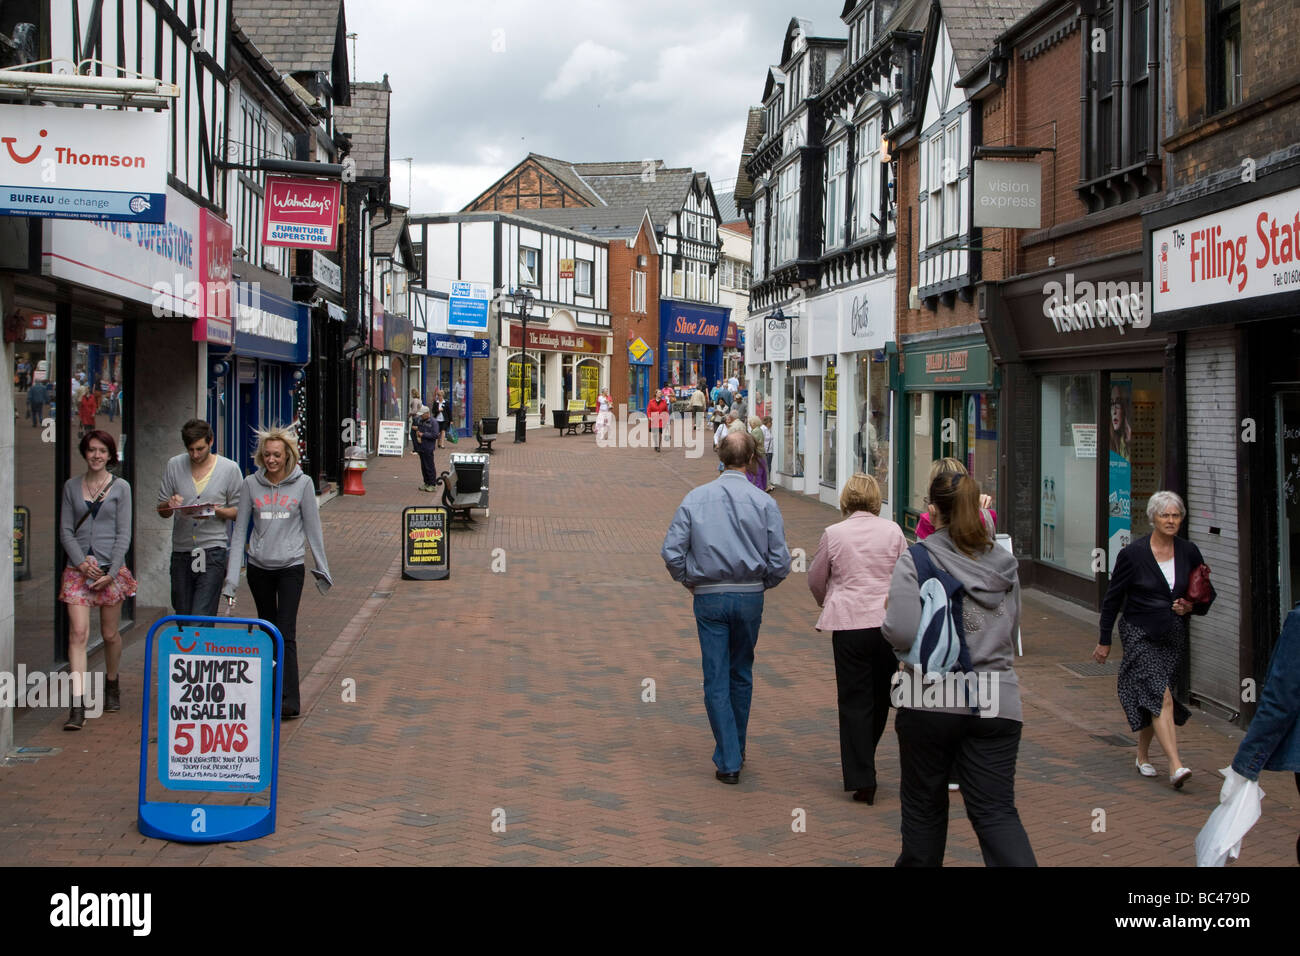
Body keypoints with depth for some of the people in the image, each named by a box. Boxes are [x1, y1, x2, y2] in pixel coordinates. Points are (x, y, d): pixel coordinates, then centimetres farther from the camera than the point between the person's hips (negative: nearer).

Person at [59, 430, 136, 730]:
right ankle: (77, 705, -15)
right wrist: (81, 562, -9)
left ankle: (111, 684, 35)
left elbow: (123, 534, -1)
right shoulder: (71, 487, 8)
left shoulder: (120, 488, 3)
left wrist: (111, 572, -9)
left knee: (110, 634, 9)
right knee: (78, 633, -11)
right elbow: (66, 530, 6)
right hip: (78, 568, 1)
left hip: (111, 567, 0)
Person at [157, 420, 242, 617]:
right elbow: (162, 510, 12)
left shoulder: (230, 469, 0)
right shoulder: (174, 465, 7)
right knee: (182, 617, 9)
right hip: (181, 551, 4)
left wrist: (217, 511, -17)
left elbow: (238, 511, 3)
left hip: (213, 551, -4)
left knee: (201, 619, -13)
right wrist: (169, 505, -12)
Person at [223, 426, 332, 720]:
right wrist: (232, 574, 2)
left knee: (286, 633, -11)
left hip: (291, 566, -3)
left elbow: (312, 528, 3)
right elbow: (240, 528, 5)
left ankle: (289, 700, -13)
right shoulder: (251, 484, 2)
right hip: (259, 567, 3)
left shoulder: (303, 484, -3)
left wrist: (321, 567, 4)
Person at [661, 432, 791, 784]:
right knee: (741, 675, 18)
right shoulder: (764, 502, -5)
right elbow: (780, 562, -6)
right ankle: (736, 750, 30)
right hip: (750, 597, 1)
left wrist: (689, 581, 9)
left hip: (709, 596, -1)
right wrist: (760, 584, 12)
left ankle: (728, 761, 0)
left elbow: (671, 551, -7)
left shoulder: (696, 498, -4)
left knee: (716, 679, 3)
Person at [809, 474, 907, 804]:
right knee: (881, 696, 17)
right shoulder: (893, 531, 2)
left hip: (849, 624, -2)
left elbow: (815, 580, 10)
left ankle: (862, 779, -1)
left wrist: (825, 603, 30)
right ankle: (864, 761, 32)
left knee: (854, 699, 2)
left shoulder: (833, 534, -2)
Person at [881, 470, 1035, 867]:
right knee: (996, 811, 1)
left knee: (924, 804, 15)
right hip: (995, 702, 3)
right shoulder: (1004, 565, 7)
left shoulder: (914, 561, -8)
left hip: (930, 700, -3)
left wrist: (888, 613, 4)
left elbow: (903, 635, -16)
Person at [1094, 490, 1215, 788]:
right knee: (1162, 697, -18)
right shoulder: (1133, 554, -8)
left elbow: (1208, 595, 13)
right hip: (1140, 634, -4)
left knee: (1151, 700, 11)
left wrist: (1191, 606, -9)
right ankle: (1176, 766, -24)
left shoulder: (1189, 552, 2)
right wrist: (1104, 641, 2)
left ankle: (1143, 755, 32)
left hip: (1174, 637, 4)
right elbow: (1112, 599, 0)